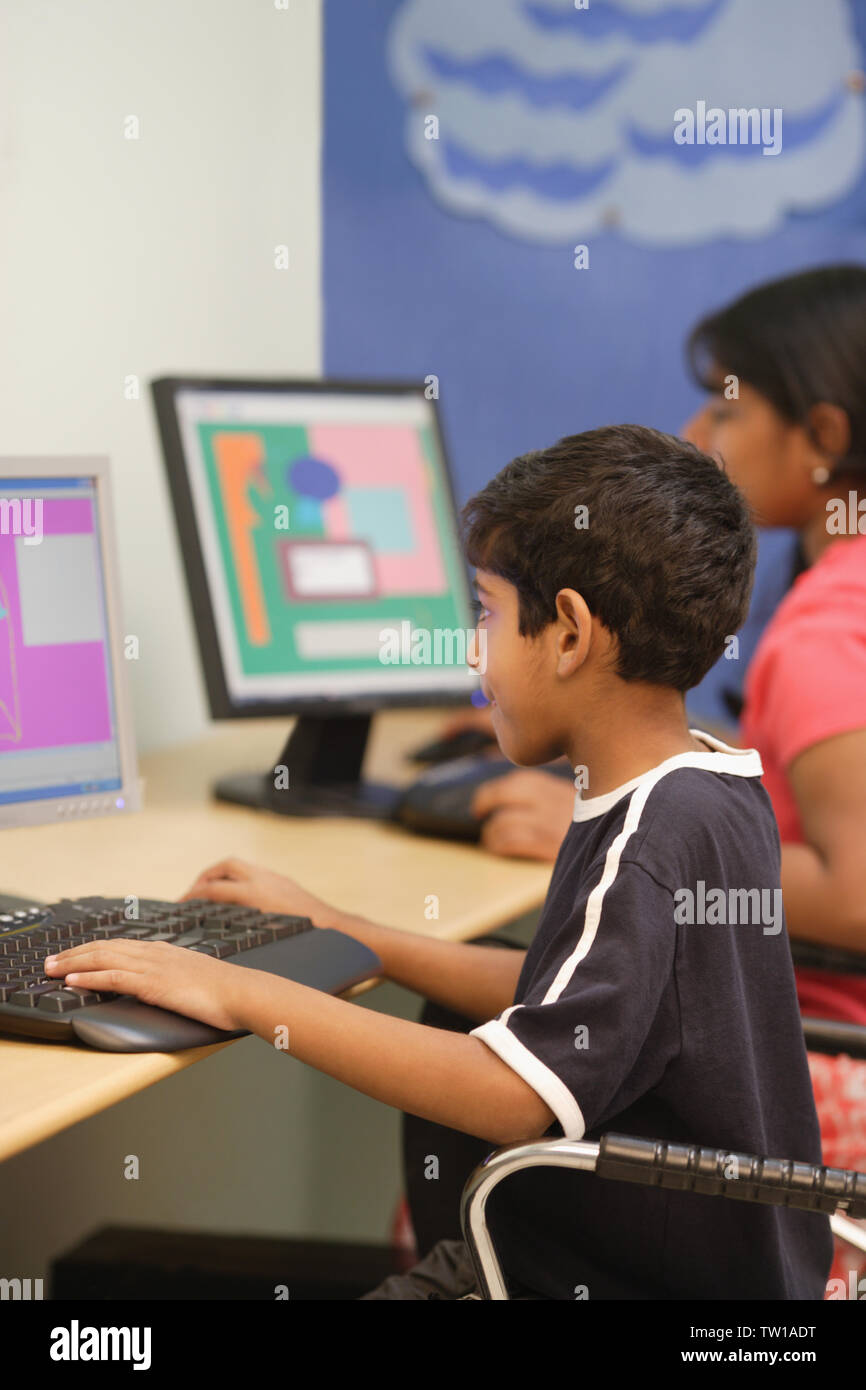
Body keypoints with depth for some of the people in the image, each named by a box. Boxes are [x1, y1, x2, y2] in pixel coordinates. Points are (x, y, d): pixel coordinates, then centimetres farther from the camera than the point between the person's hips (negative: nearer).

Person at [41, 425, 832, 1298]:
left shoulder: (666, 835, -24)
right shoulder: (701, 796, 7)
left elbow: (516, 1093, -31)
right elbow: (555, 996, 17)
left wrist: (247, 994, -25)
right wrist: (333, 932, 15)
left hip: (641, 1278, -9)